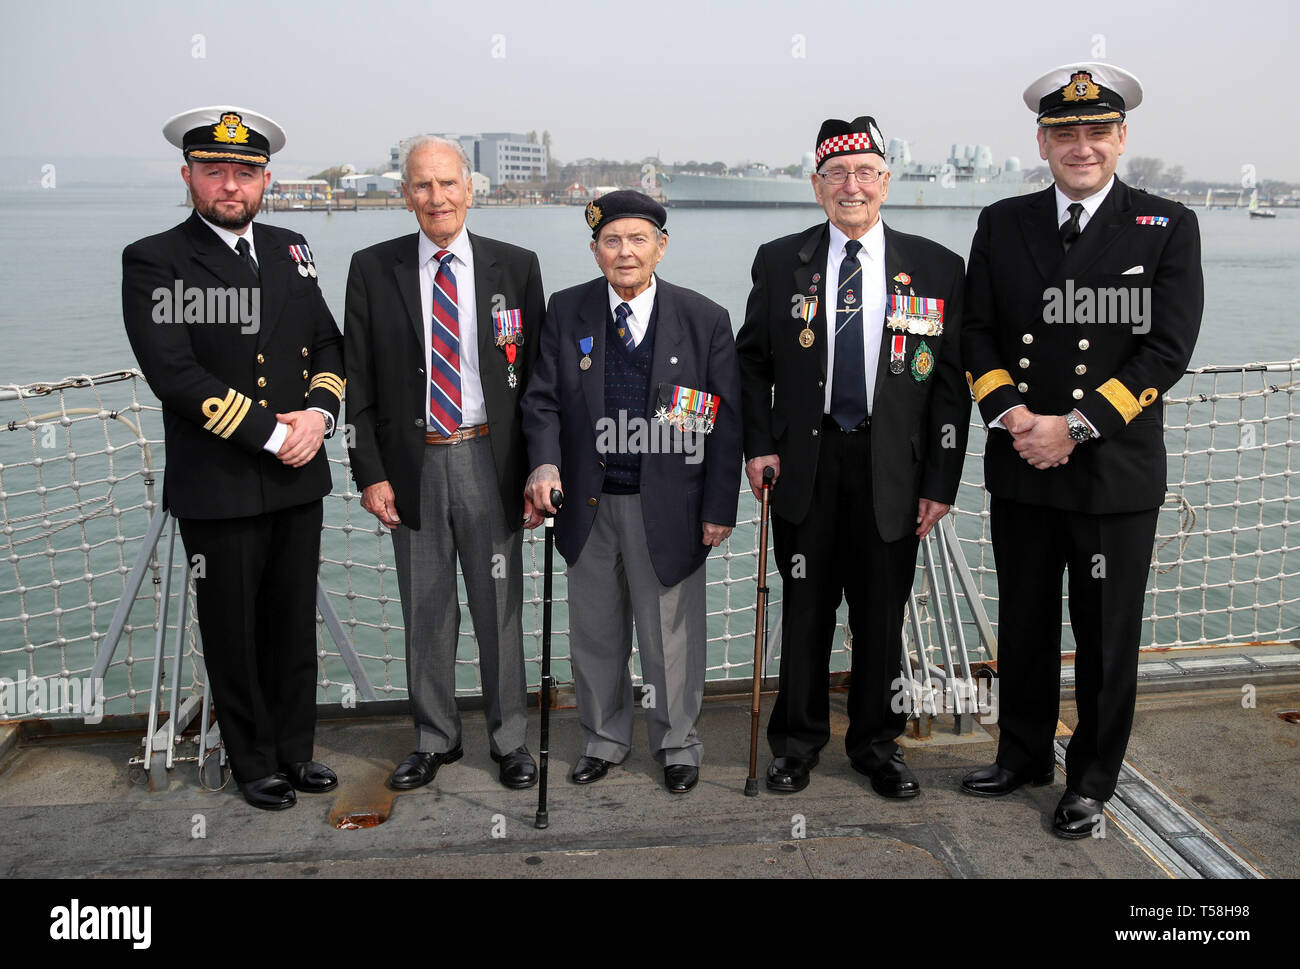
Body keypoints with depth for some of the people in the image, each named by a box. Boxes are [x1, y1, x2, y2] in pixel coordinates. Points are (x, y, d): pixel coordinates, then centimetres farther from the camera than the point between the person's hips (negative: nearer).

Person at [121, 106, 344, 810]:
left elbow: (328, 344, 14)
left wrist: (318, 412, -6)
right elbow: (173, 373, -16)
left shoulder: (290, 251, 11)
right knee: (234, 633, 8)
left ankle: (295, 750, 29)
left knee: (295, 624, 13)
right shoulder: (152, 262, -6)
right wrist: (271, 434, -17)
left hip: (298, 481, 5)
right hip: (217, 487, -4)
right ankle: (255, 764, 25)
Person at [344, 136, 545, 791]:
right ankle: (434, 738, 28)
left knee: (500, 606, 8)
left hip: (492, 460, 0)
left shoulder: (516, 267, 2)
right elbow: (358, 381, 2)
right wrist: (370, 472, -4)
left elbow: (538, 376, 2)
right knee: (426, 611, 11)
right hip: (413, 462, 1)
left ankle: (509, 739, 24)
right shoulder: (373, 271, 2)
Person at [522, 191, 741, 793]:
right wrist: (545, 462, -17)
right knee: (595, 632, 15)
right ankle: (605, 738, 36)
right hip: (588, 506, 2)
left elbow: (726, 422, -3)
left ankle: (677, 744, 32)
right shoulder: (566, 312, 2)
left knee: (670, 635, 10)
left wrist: (719, 508, -6)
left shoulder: (705, 320, -3)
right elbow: (543, 398, 2)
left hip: (667, 506, -2)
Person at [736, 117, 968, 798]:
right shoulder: (779, 261, 4)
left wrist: (942, 481, -4)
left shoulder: (936, 268, 2)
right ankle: (798, 740, 27)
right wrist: (759, 445, -2)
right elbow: (752, 361, 9)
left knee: (882, 615, 10)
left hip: (892, 469, 0)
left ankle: (877, 743, 28)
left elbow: (952, 381, 1)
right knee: (805, 611, 9)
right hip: (804, 462, 0)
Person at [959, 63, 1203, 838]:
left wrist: (1076, 426, -18)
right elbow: (977, 332, 4)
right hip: (1020, 467, 3)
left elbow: (1167, 349, -10)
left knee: (1106, 638, 8)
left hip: (1116, 471, -2)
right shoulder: (1003, 224, 6)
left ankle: (1091, 783, 26)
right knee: (1024, 624, 15)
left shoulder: (1168, 227, -2)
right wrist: (1011, 415, -13)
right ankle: (1024, 755, 35)